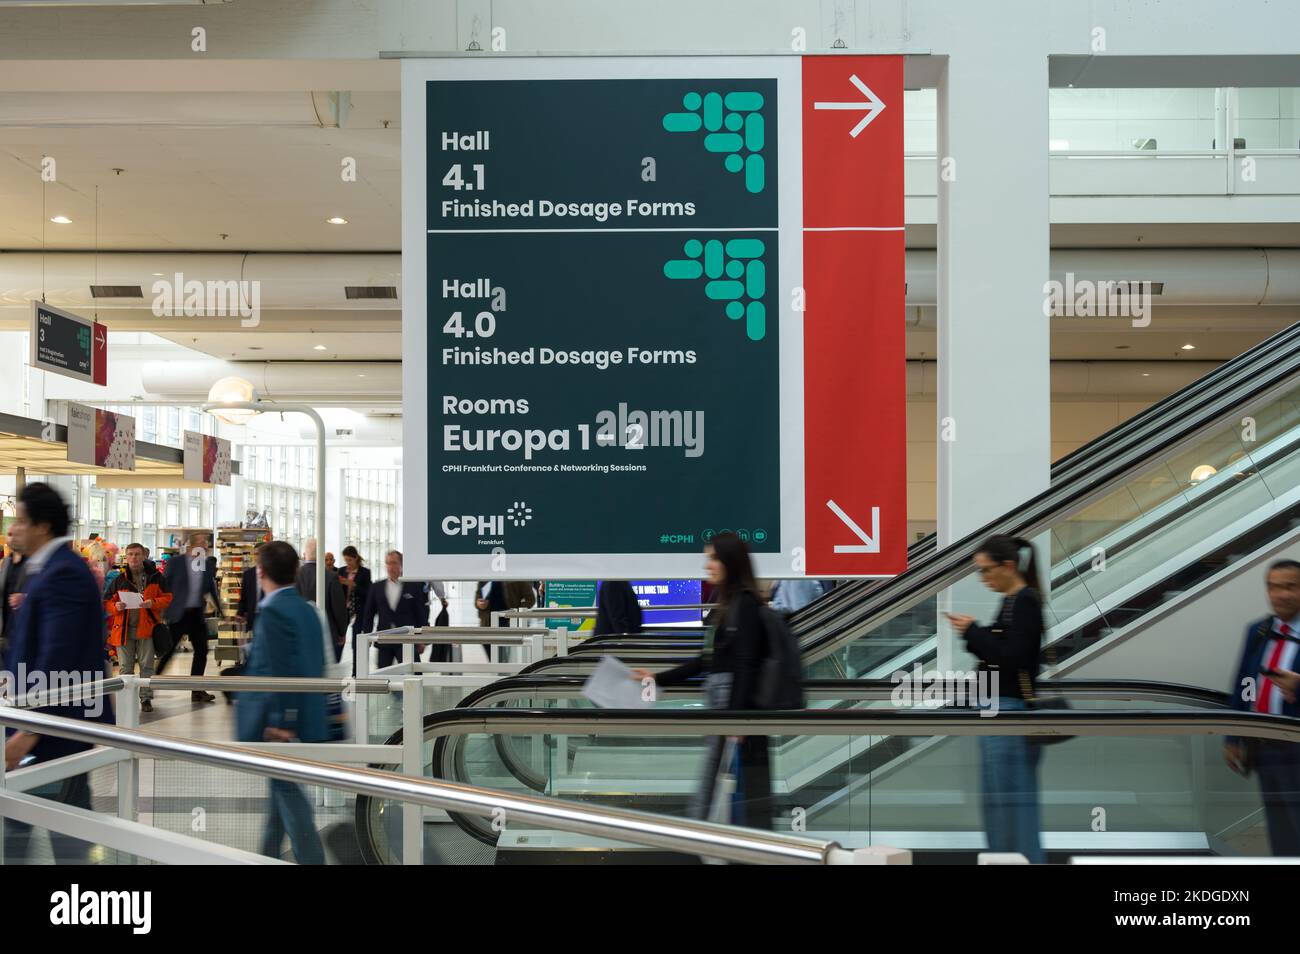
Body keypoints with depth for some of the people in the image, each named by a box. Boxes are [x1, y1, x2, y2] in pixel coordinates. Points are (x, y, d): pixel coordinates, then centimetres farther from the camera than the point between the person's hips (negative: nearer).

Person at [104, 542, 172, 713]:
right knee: (125, 667, 6)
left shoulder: (155, 577, 4)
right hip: (124, 628, 2)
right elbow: (107, 601, 11)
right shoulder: (119, 579, 7)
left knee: (146, 665, 2)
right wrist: (116, 606, -12)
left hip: (146, 627, -1)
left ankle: (146, 698, 10)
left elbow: (167, 598, 4)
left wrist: (153, 603, -15)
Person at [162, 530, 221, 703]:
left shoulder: (208, 564, 6)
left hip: (197, 614, 5)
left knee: (201, 651, 4)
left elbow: (212, 589, 13)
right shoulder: (175, 562, -6)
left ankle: (197, 691, 13)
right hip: (178, 614, -5)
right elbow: (164, 586, -3)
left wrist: (221, 611, 12)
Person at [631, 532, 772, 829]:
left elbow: (745, 664, -17)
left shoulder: (746, 603, -10)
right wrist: (659, 678, 21)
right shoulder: (724, 604, 15)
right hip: (718, 701, 9)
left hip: (738, 702, -9)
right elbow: (708, 660, 19)